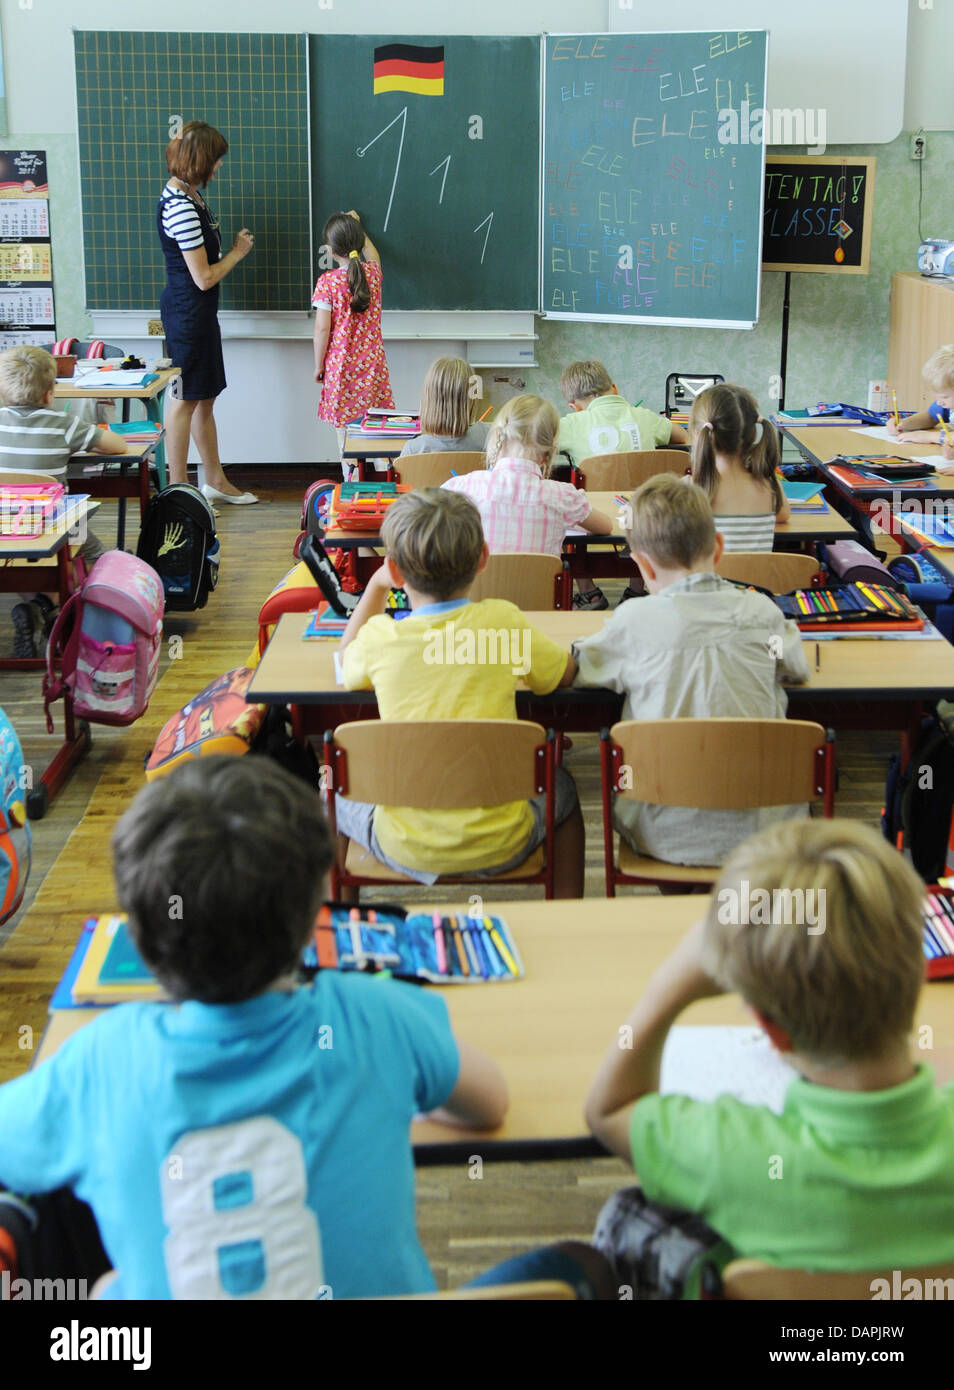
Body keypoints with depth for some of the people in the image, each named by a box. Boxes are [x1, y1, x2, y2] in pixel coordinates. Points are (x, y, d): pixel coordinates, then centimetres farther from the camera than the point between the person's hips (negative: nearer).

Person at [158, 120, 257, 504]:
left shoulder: (185, 195, 9)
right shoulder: (181, 208, -23)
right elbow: (204, 277, -21)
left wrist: (232, 247, 7)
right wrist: (238, 252, -7)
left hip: (197, 311, 10)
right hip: (188, 312, -10)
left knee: (204, 398, 16)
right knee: (184, 400, -1)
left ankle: (215, 481, 27)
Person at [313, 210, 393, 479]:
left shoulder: (327, 281, -12)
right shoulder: (373, 272, 1)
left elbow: (322, 328, -12)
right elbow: (372, 253, 27)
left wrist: (319, 366, -1)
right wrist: (357, 227, 42)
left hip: (340, 366, -3)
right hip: (373, 365, 3)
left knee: (344, 430, 4)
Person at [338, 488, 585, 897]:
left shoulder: (380, 637, -10)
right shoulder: (502, 621, -10)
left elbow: (347, 667, 15)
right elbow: (566, 672, 8)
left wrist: (375, 586, 17)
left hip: (405, 850, 0)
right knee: (562, 790, 33)